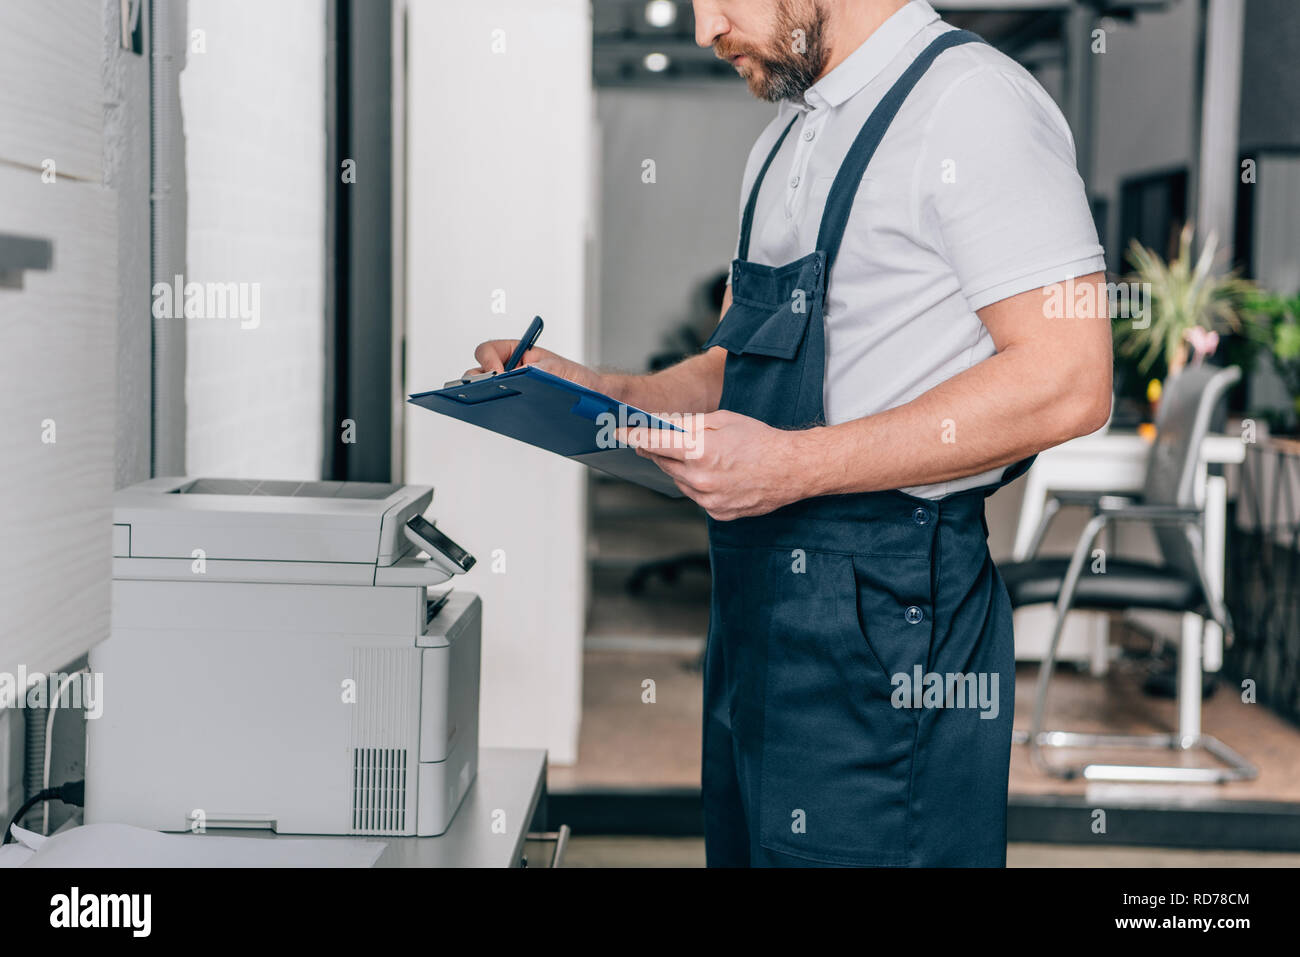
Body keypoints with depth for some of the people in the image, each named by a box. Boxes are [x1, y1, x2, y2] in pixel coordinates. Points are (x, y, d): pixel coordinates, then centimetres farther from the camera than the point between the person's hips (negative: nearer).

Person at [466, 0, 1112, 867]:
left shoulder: (972, 103, -12)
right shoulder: (791, 134, 18)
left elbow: (1066, 382, -20)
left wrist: (794, 464, -22)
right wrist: (600, 395, 4)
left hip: (883, 617, -9)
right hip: (758, 602, 9)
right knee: (747, 845, 16)